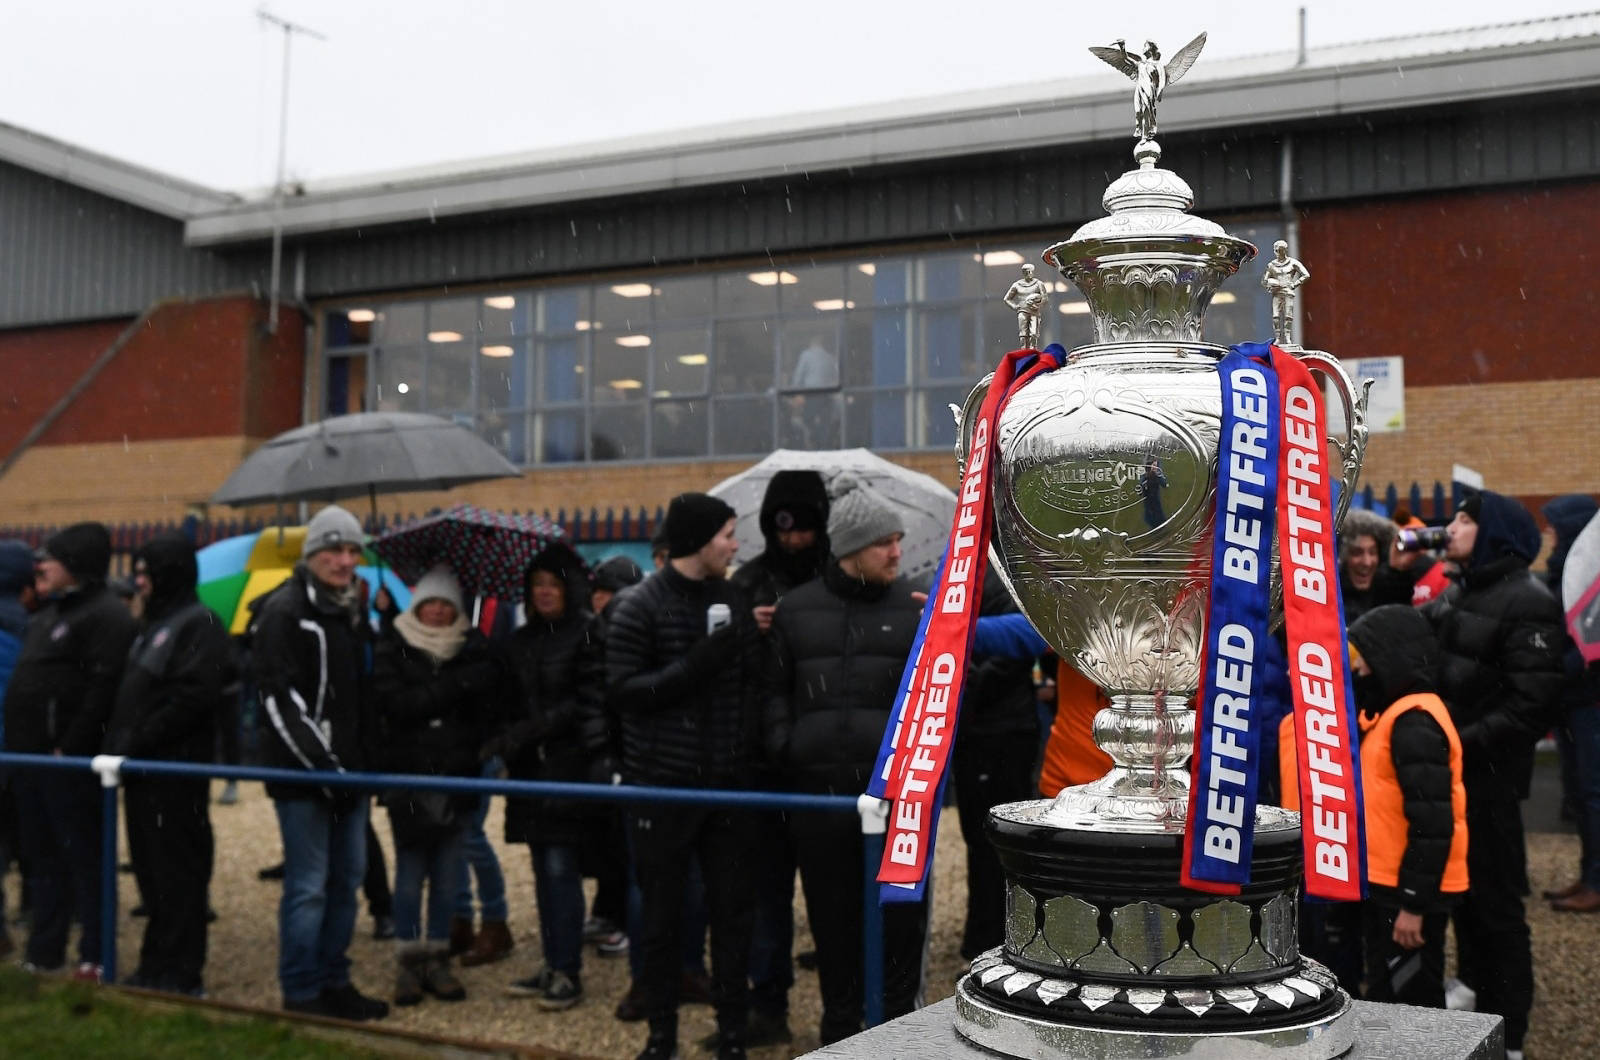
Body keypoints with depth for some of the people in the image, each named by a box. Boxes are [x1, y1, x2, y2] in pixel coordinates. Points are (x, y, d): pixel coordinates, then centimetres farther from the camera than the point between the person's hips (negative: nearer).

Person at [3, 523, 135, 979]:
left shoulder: (105, 615, -13)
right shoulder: (50, 611, 18)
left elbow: (103, 690, -22)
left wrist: (70, 748, -22)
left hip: (67, 759, -10)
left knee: (83, 856, -3)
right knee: (42, 856, 16)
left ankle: (96, 954, 4)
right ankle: (44, 949, 25)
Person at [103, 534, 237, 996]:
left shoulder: (199, 624, -9)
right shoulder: (151, 624, 20)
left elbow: (191, 699, -19)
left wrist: (134, 743, -18)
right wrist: (118, 746, 7)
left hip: (178, 769, -9)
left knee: (177, 873, -3)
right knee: (151, 871, 14)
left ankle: (180, 974, 3)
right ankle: (158, 966, 23)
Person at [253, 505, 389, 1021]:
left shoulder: (354, 611, 15)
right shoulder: (285, 611, -9)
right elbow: (278, 696, -17)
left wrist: (366, 764, 15)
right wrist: (320, 762, -21)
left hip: (346, 770, 8)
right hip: (301, 772, -8)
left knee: (347, 879, 11)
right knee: (308, 885, -4)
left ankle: (334, 982, 22)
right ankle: (301, 992, 6)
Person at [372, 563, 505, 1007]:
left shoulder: (474, 648, 6)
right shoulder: (392, 648, 1)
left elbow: (489, 711, 1)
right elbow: (396, 703, -12)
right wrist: (455, 687, -16)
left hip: (457, 775, 2)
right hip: (407, 774, -2)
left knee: (448, 871, 6)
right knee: (411, 869, 3)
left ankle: (437, 958, 17)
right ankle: (408, 961, 12)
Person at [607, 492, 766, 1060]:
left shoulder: (734, 601, 9)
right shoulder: (639, 606, -4)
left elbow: (753, 680, 12)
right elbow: (623, 689, -11)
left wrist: (749, 740, -3)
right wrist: (696, 664, -20)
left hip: (729, 783, 3)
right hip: (661, 784, -3)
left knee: (732, 912, 7)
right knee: (661, 915, 7)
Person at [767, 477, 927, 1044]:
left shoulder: (914, 606, 3)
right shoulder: (796, 610, 7)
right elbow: (776, 690, 13)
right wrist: (784, 747, 2)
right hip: (819, 790, 2)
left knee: (899, 917, 3)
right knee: (832, 918, 12)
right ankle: (840, 1028, 27)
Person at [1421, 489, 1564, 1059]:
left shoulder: (1527, 602, -13)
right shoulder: (1456, 593, 13)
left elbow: (1532, 705, -20)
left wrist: (1466, 743, -23)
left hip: (1488, 773, -8)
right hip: (1448, 767, 8)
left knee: (1495, 900, 0)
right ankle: (1473, 992, 35)